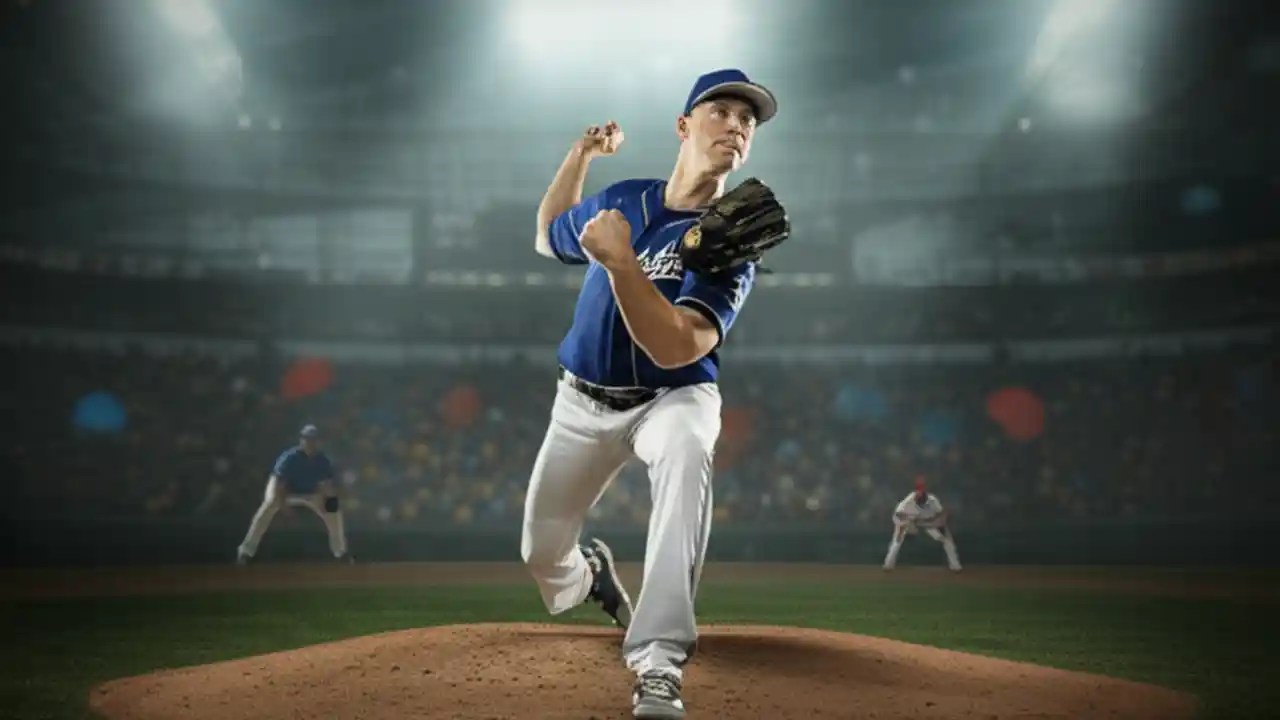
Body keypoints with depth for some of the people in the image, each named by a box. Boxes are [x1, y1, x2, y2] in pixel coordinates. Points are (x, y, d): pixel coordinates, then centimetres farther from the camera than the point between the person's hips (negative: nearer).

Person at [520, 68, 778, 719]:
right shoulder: (620, 199, -4)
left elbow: (674, 349, -33)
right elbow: (549, 238, 17)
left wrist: (619, 261, -42)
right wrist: (580, 154, 8)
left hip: (671, 397, -4)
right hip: (583, 400, 5)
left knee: (685, 453, -40)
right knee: (540, 553, 10)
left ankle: (658, 666, -41)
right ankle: (588, 576, 52)